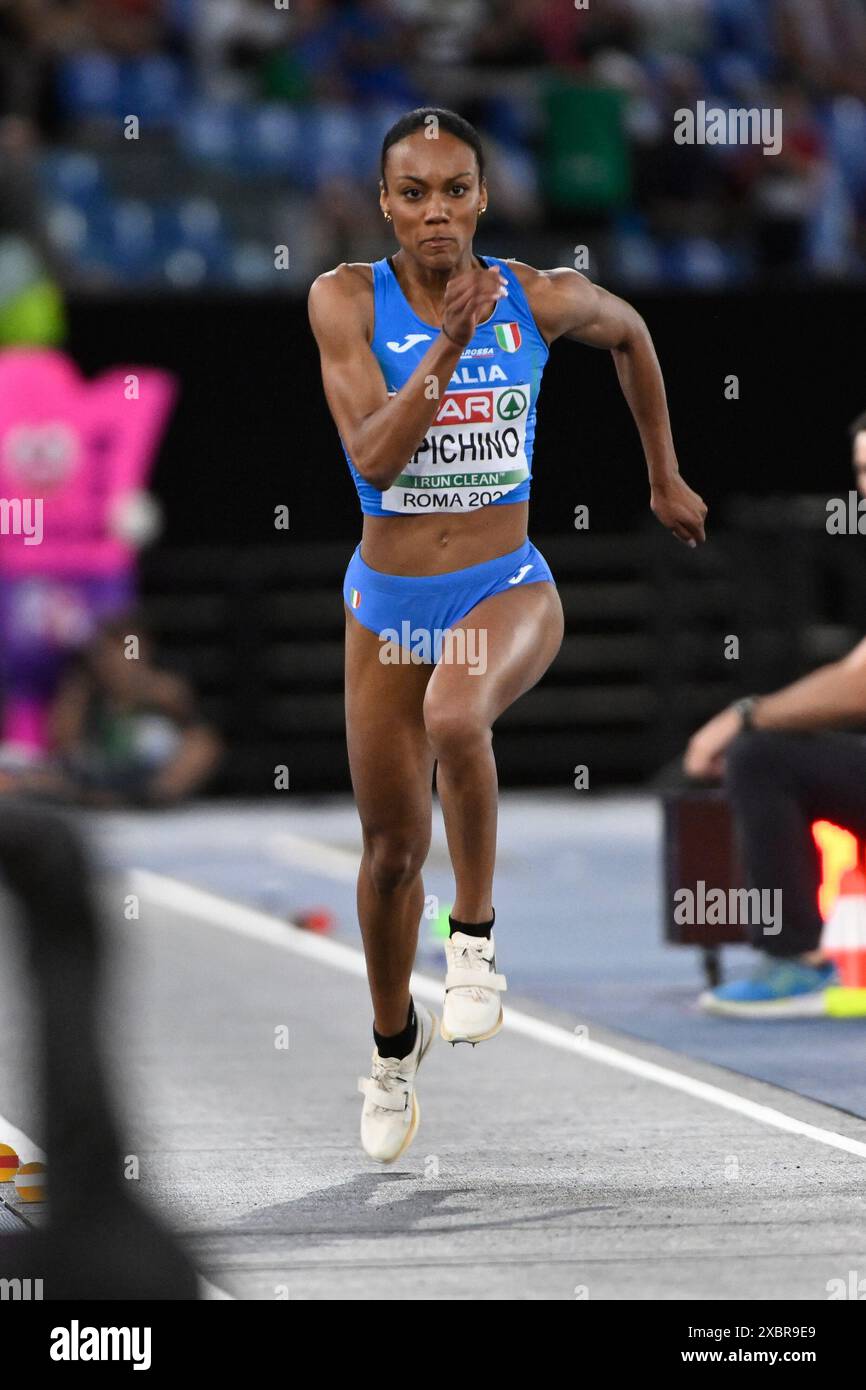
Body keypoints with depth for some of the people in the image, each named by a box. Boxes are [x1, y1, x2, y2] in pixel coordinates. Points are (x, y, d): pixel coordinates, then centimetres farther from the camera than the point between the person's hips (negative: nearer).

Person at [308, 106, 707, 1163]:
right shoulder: (346, 300, -11)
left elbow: (629, 333, 14)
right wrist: (449, 346, -30)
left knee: (455, 717, -36)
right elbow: (372, 453, -20)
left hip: (508, 589, -2)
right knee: (392, 847, 10)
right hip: (388, 601, 2)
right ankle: (393, 1045, 37)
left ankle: (476, 937, -14)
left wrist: (666, 480, 20)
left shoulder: (540, 299, -8)